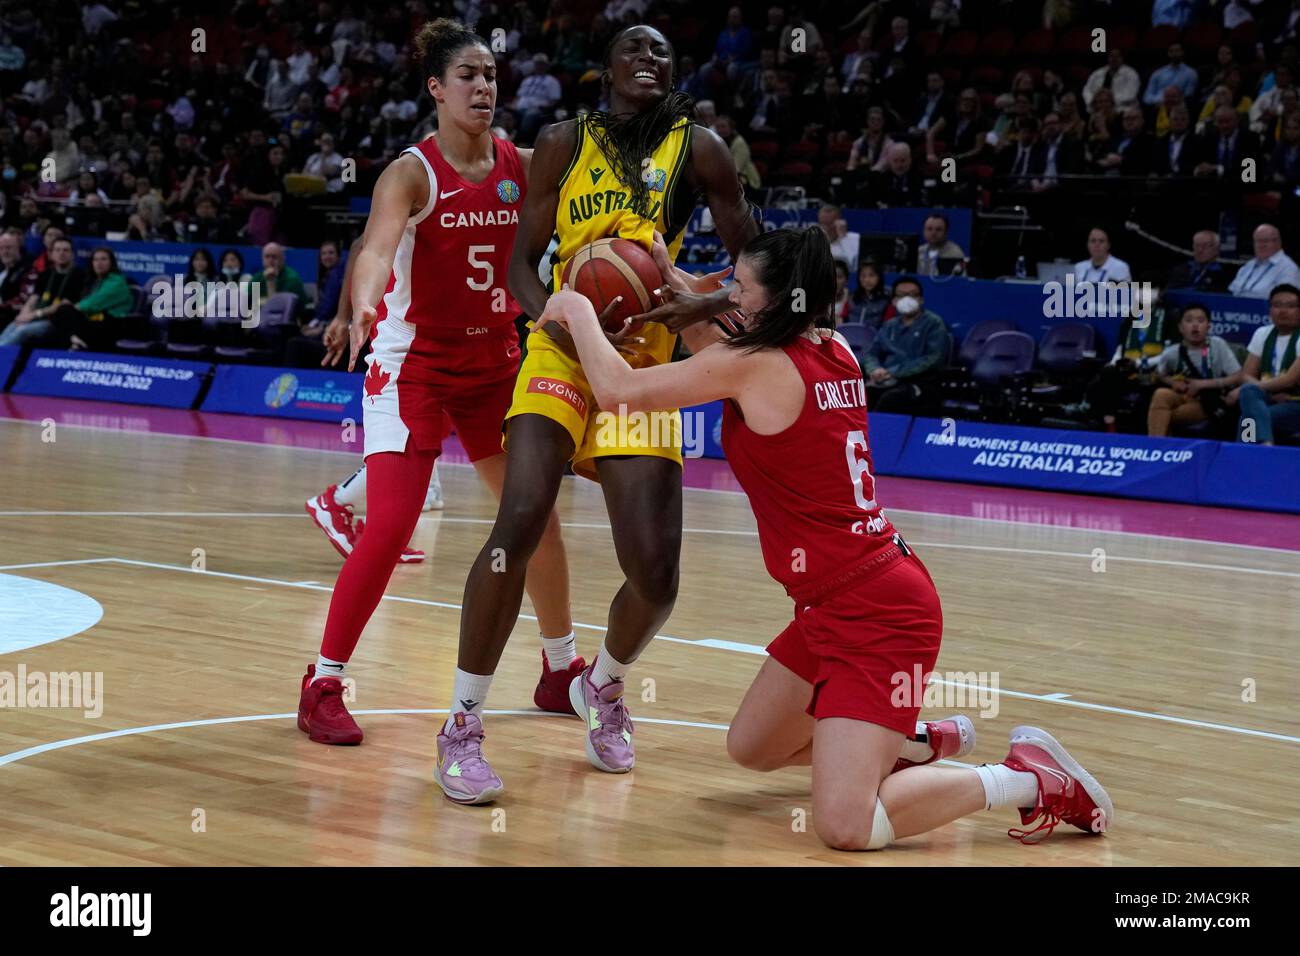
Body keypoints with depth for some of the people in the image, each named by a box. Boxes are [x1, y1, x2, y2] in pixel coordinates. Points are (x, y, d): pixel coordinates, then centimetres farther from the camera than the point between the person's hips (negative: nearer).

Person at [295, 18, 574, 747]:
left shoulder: (522, 166, 0)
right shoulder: (412, 173, -16)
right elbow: (377, 247, -33)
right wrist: (363, 305, -54)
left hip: (495, 360, 6)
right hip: (414, 362, -6)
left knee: (538, 513, 8)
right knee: (391, 527, -15)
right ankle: (322, 687, -3)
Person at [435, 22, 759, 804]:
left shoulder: (698, 149, 2)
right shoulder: (565, 145, 3)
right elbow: (522, 261, 4)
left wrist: (707, 307, -18)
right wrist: (556, 318, -17)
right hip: (563, 353, -1)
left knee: (656, 573, -7)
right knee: (520, 522, -22)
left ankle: (604, 687, 28)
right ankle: (463, 726, -11)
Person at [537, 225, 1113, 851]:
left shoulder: (757, 365, -16)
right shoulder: (833, 353, 7)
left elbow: (617, 390, -12)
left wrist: (580, 313, 4)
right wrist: (676, 291, 23)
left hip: (874, 610, -10)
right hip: (840, 603, 10)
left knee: (844, 827, -18)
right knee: (751, 748, 23)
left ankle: (1026, 779, -5)